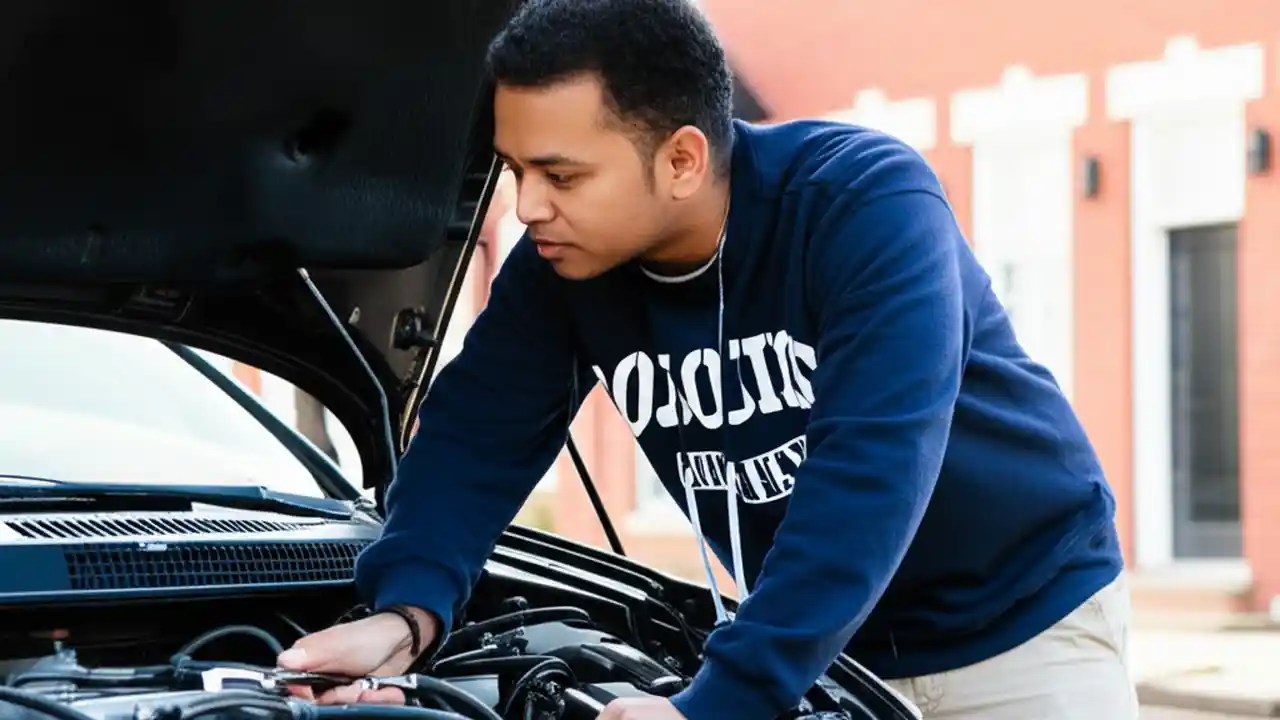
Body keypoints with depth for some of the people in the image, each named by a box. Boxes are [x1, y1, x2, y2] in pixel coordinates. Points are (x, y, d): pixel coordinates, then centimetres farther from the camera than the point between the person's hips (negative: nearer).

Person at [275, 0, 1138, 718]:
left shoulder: (867, 206, -28)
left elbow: (869, 471, -36)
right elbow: (480, 430, -11)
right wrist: (408, 610, -31)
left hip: (1024, 623, -4)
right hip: (832, 647, 5)